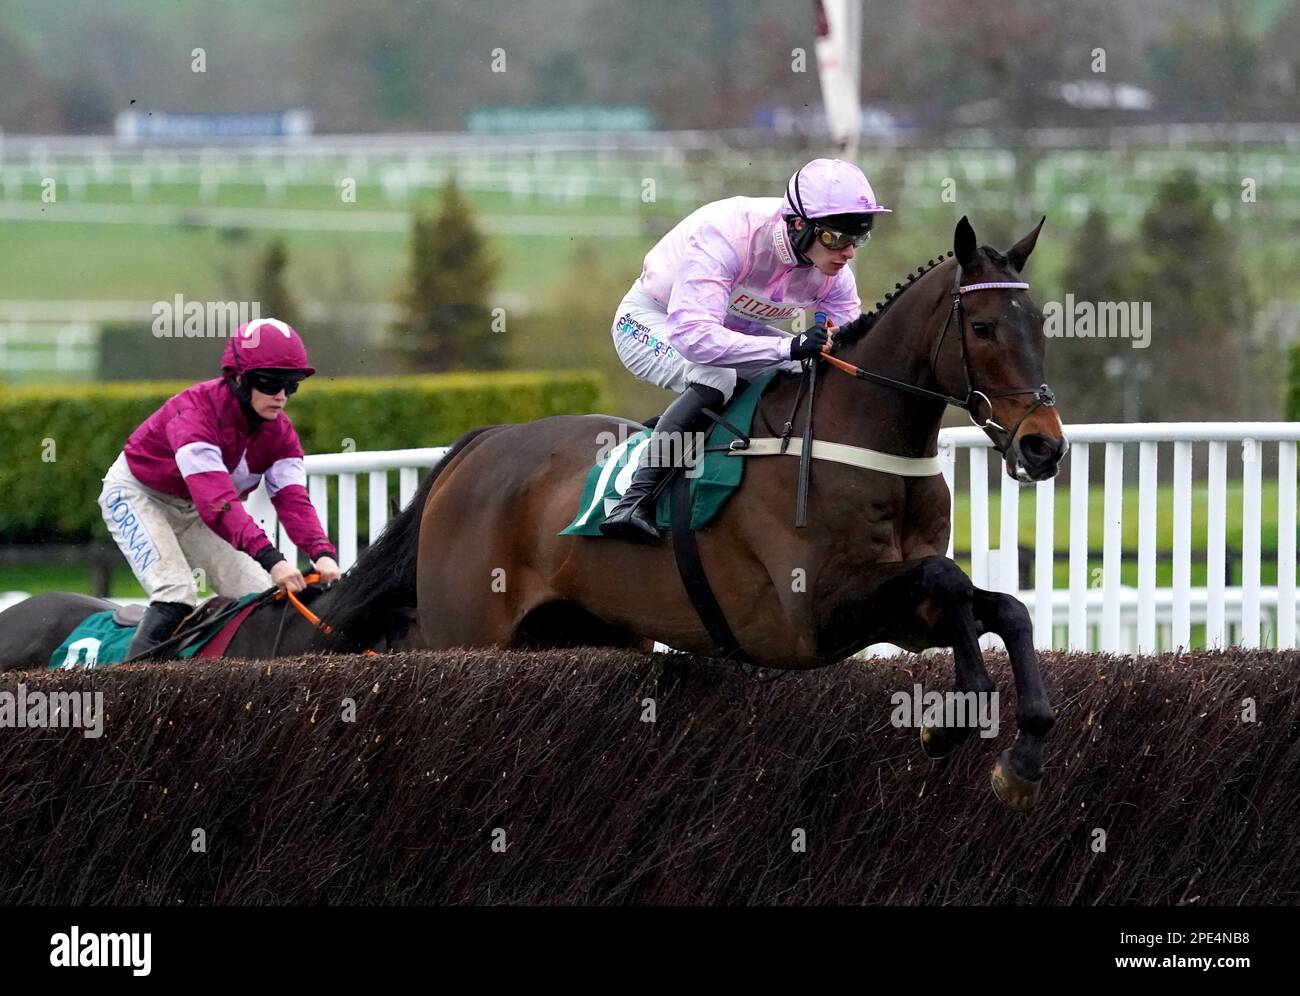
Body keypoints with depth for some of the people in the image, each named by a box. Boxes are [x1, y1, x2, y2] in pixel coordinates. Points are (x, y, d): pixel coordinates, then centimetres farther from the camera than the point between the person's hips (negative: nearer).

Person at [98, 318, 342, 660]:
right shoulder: (196, 411, -36)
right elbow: (217, 502, -47)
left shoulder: (279, 432, -13)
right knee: (176, 596, -27)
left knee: (263, 595, -3)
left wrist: (322, 554, -44)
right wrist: (270, 558, -57)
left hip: (191, 513, 7)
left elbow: (292, 499, -24)